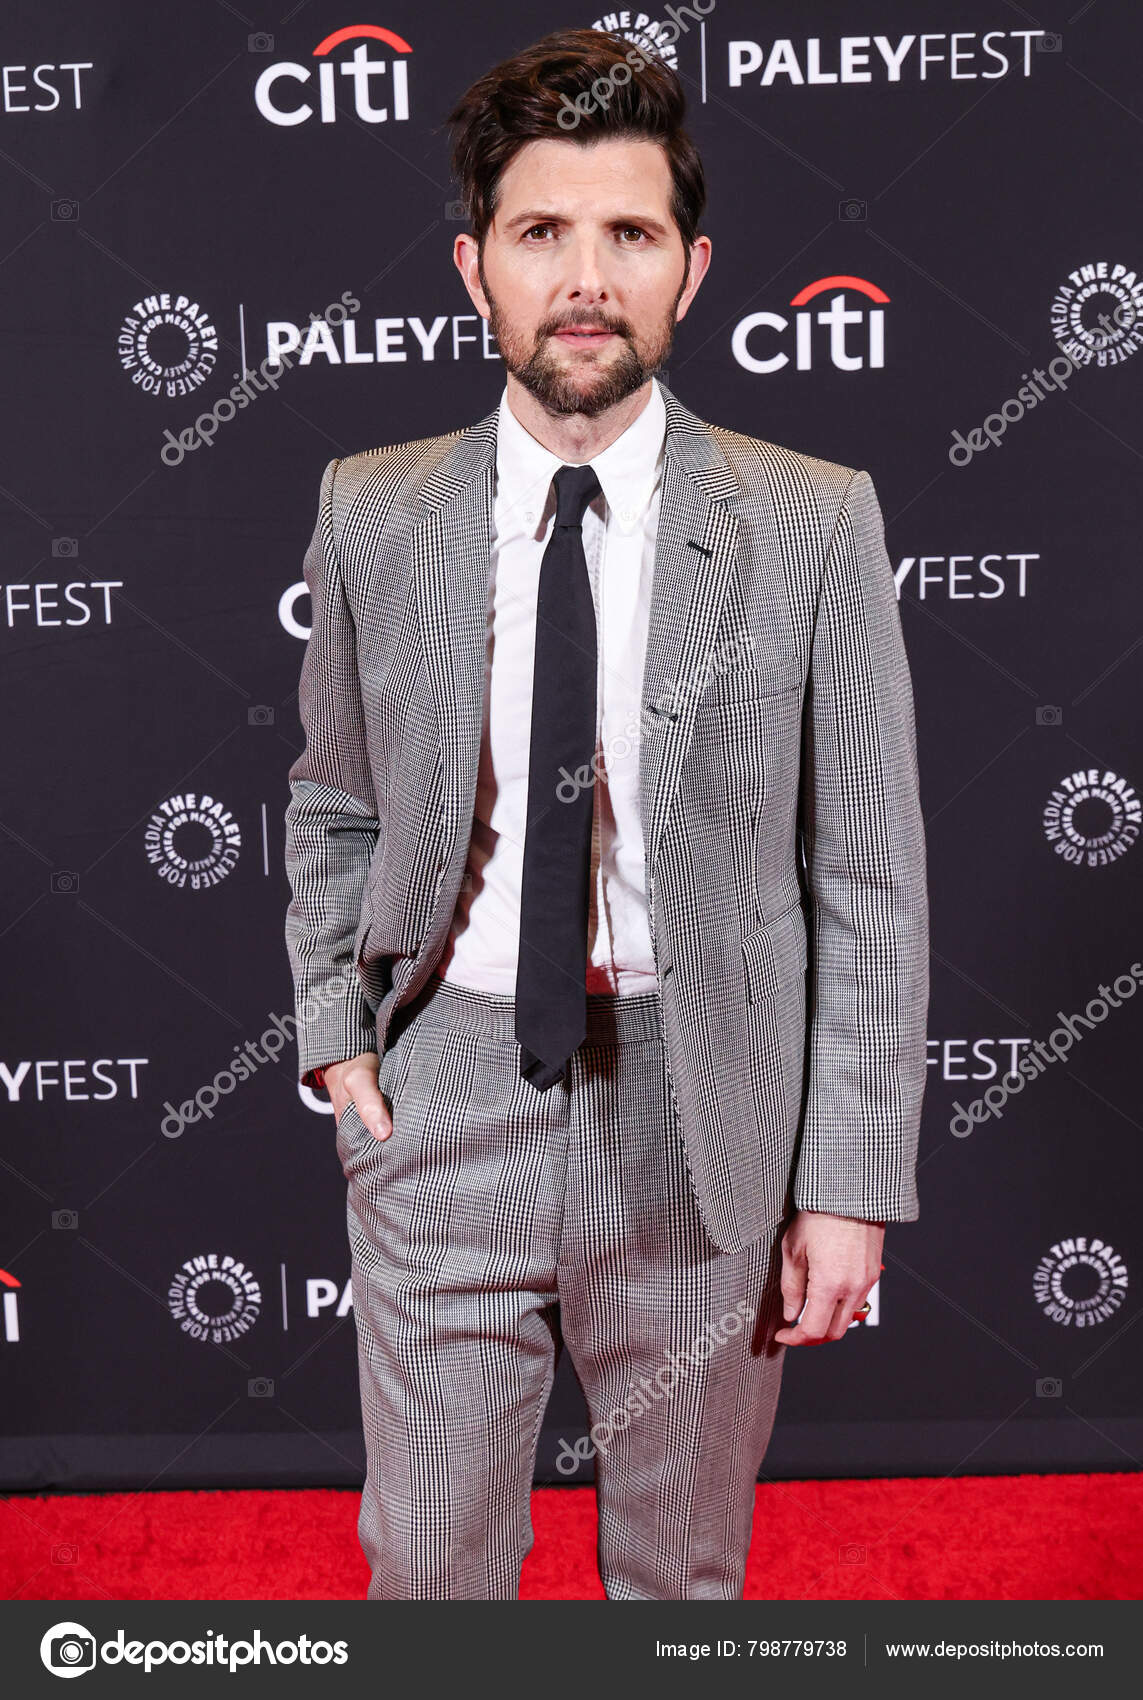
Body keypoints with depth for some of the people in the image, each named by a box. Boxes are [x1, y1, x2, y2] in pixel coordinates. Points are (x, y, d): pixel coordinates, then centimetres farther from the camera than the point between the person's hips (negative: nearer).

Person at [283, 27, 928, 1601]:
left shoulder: (816, 527, -7)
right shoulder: (372, 514, 0)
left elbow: (871, 879, -6)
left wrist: (852, 1180, -7)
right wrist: (331, 1027, 2)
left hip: (701, 1131, -1)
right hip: (442, 1109, 1)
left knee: (684, 1560, 20)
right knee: (425, 1560, 16)